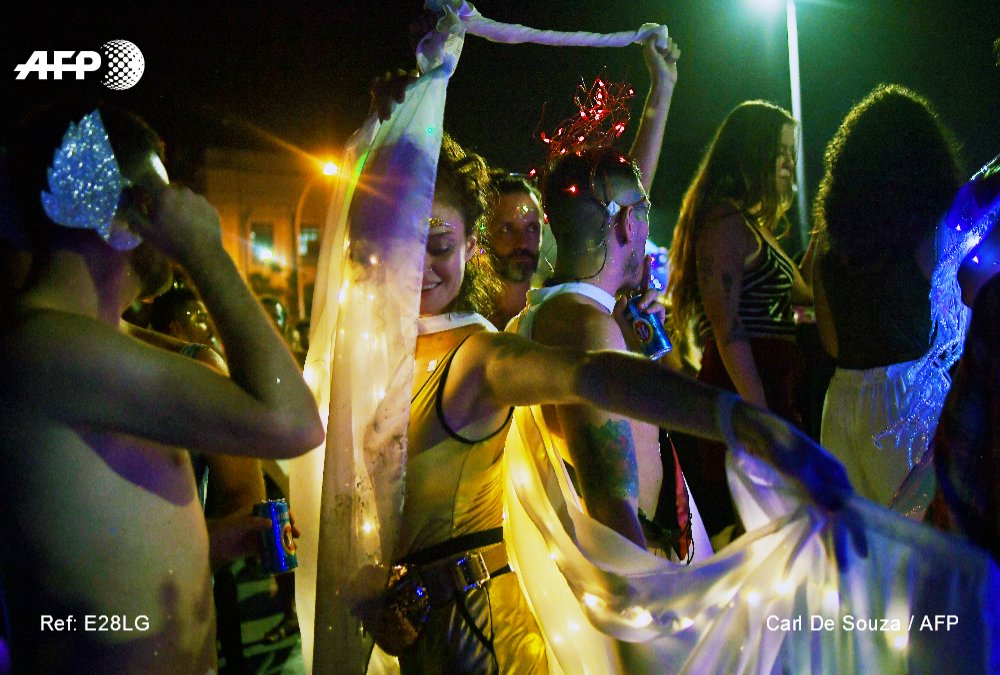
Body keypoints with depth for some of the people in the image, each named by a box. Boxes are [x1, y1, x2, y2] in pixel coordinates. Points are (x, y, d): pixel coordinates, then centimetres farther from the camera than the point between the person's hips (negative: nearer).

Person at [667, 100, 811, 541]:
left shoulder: (751, 225, 21)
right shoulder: (726, 220, -11)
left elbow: (803, 292, 27)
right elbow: (726, 326, -19)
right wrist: (762, 416, -22)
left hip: (766, 395, 10)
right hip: (742, 395, -10)